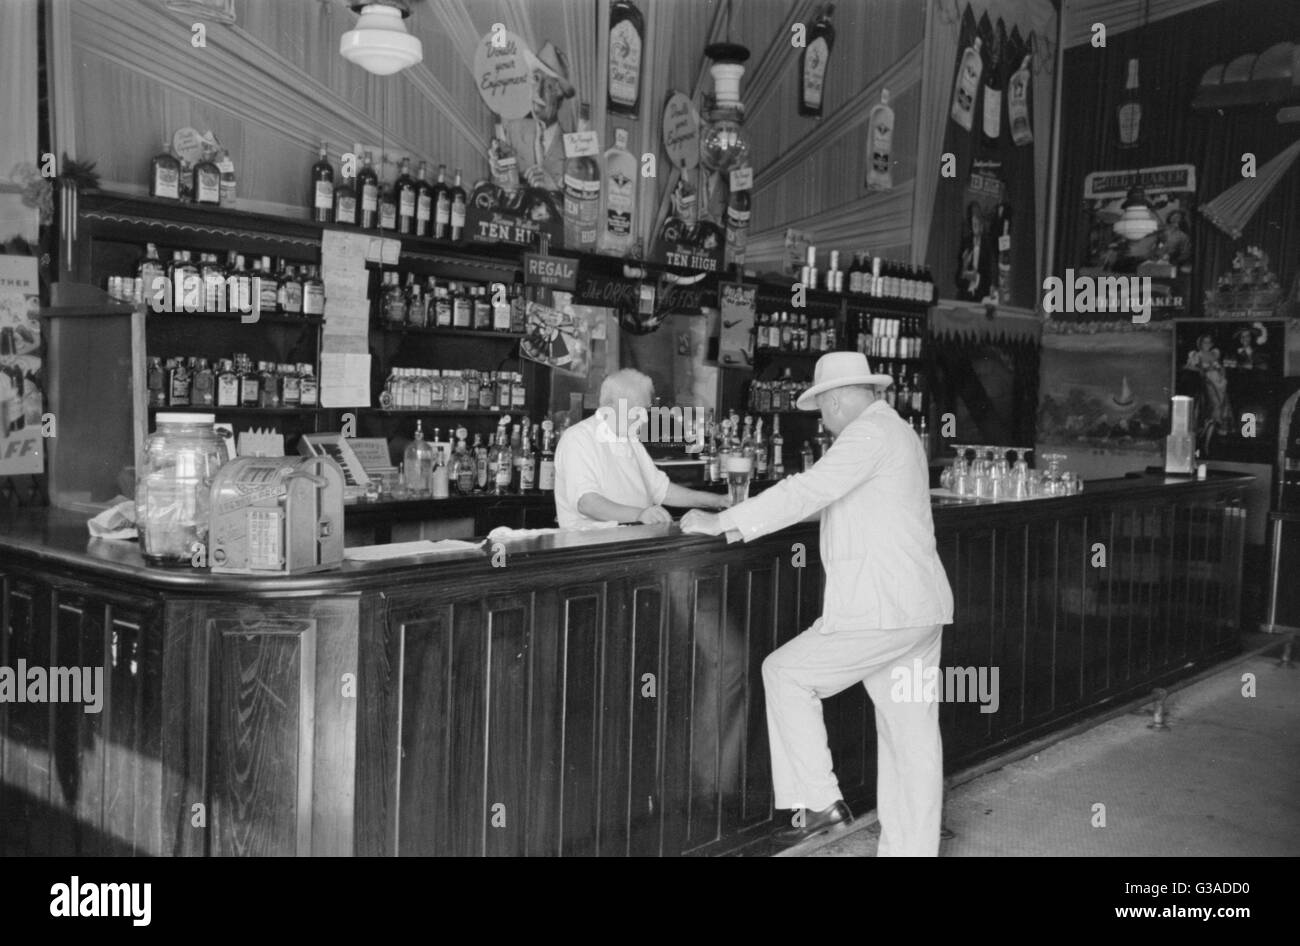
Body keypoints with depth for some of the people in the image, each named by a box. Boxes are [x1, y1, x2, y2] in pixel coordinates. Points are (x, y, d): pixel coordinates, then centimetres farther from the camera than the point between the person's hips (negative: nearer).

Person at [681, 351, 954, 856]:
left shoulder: (869, 431, -11)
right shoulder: (898, 431, 21)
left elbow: (806, 493, -19)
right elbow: (828, 497, 30)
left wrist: (722, 522, -15)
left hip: (881, 609, -10)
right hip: (922, 610, 10)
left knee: (786, 673, 2)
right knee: (911, 735, 10)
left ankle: (820, 801, 5)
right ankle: (912, 848, 16)